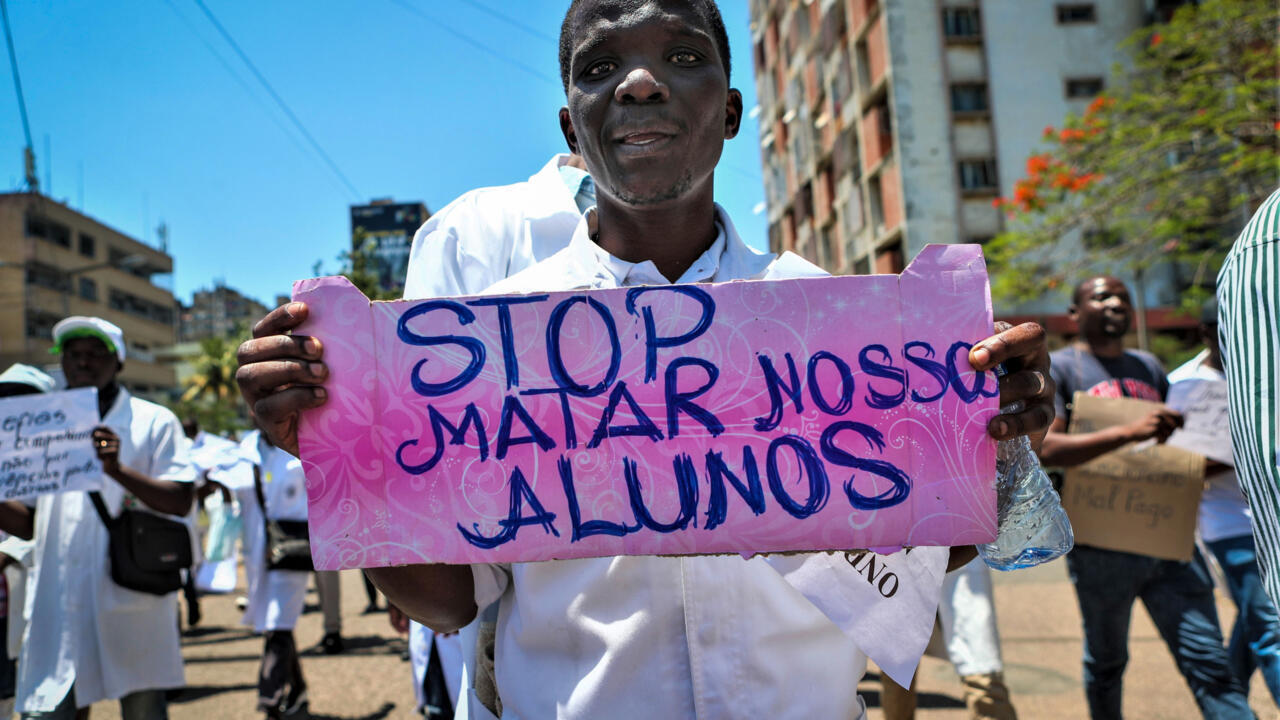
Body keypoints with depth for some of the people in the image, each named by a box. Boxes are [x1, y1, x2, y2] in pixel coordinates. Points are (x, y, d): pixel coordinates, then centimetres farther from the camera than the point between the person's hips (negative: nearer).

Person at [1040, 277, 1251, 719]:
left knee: (1208, 662, 1)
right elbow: (1043, 447, -18)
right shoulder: (1057, 368, -3)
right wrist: (1129, 432, -28)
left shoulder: (1150, 368, 16)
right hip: (1101, 547, -4)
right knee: (1106, 662, 11)